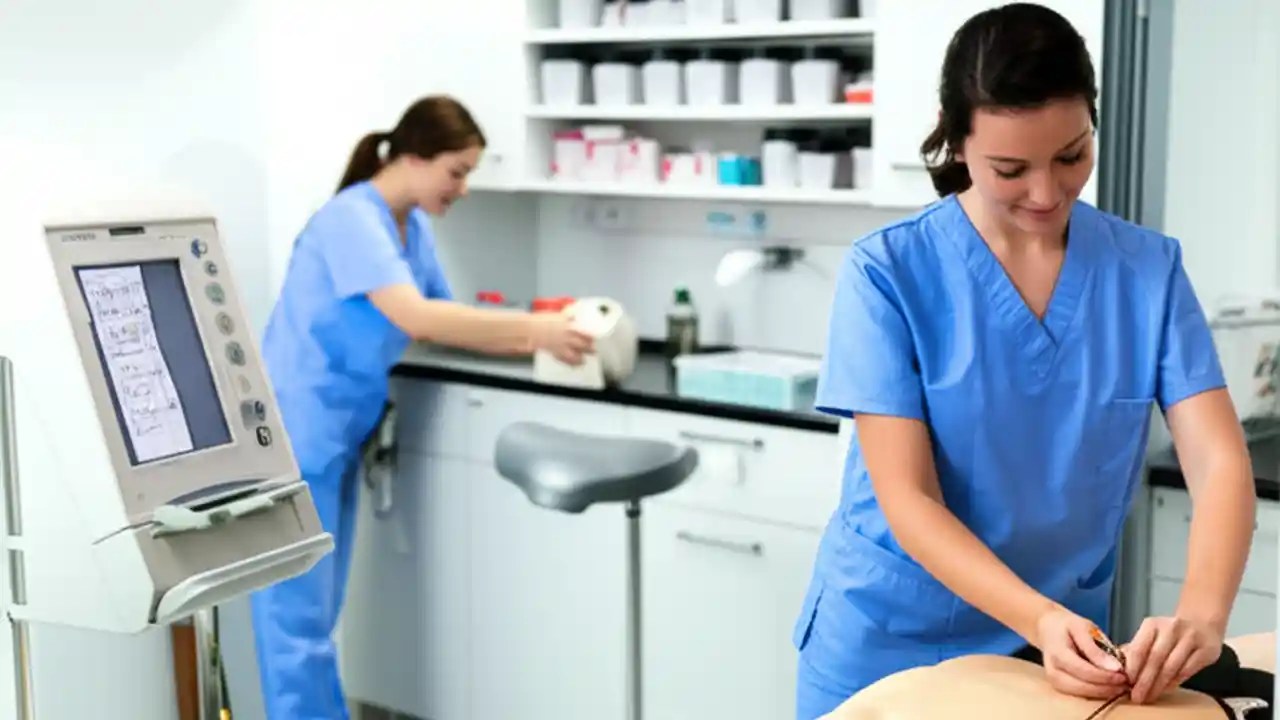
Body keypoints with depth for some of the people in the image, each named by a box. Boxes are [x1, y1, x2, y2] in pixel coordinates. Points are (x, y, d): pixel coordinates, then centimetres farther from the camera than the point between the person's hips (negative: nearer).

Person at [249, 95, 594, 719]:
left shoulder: (414, 227, 9)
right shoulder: (353, 219, -19)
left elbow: (445, 323, 14)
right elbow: (416, 318, -31)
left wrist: (537, 343, -1)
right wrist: (532, 327, -28)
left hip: (338, 436, 9)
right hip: (294, 436, -9)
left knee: (316, 614, 14)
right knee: (298, 618, -4)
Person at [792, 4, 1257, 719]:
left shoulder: (1149, 269, -6)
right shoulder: (888, 272, -14)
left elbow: (1220, 460, -12)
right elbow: (907, 500, -17)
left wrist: (1202, 612, -31)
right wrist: (1040, 619, -31)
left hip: (1070, 642, 2)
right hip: (888, 639, -2)